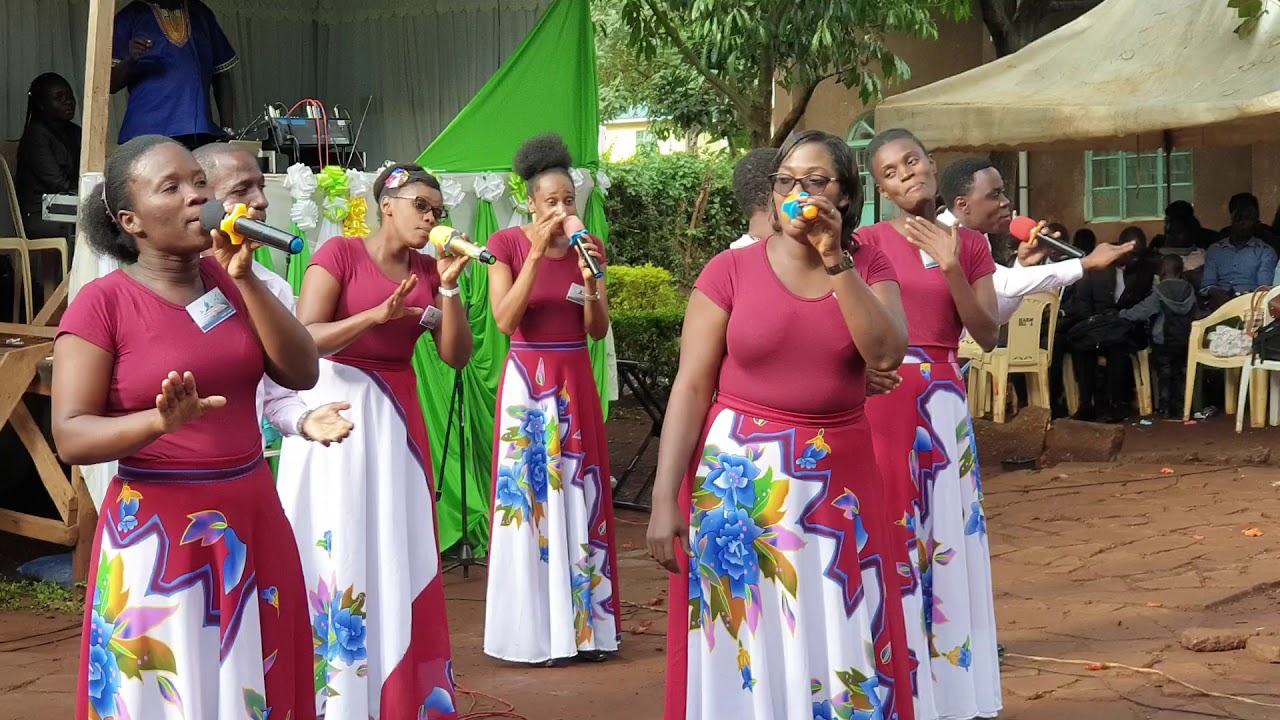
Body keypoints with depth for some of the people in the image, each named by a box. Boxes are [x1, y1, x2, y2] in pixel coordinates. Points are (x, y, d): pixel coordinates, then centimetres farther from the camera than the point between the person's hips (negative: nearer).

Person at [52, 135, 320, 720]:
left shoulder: (230, 281, 7)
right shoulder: (103, 303, -8)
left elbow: (302, 372, -3)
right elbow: (70, 437, -13)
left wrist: (243, 279, -10)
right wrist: (161, 421, -30)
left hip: (251, 518, 5)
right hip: (159, 531, -5)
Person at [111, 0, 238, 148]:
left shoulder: (202, 14, 18)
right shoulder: (131, 15, 7)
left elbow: (222, 76, 20)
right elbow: (111, 84, 3)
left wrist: (228, 130, 8)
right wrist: (130, 61, -19)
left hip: (203, 135, 3)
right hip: (147, 134, -3)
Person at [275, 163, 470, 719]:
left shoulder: (427, 270, 9)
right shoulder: (339, 254, -8)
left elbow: (457, 356, 3)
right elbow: (304, 339, -17)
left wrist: (449, 287, -7)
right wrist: (376, 315, -27)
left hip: (396, 417, 6)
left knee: (398, 554, 6)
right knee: (337, 552, -3)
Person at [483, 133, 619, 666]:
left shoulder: (588, 247, 5)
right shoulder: (508, 245, -5)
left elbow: (598, 330, 3)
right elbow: (506, 320, -15)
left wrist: (590, 282, -16)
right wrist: (537, 255, -20)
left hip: (576, 380, 4)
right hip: (528, 381, -4)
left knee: (579, 495, 6)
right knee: (531, 497, -2)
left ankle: (583, 624, 14)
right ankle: (535, 630, 6)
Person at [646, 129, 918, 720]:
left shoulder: (868, 266, 4)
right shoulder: (730, 270, -4)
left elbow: (886, 354, -13)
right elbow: (691, 387, -6)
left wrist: (835, 262, -17)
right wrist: (664, 500, -12)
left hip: (838, 477, 2)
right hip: (740, 477, -2)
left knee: (840, 644, 6)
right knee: (742, 645, 3)